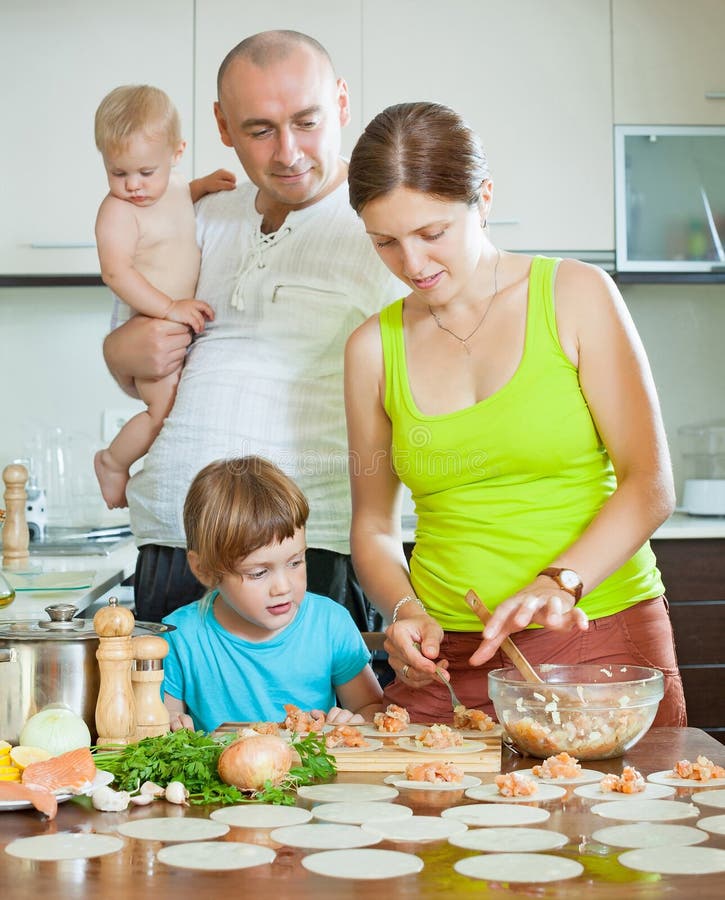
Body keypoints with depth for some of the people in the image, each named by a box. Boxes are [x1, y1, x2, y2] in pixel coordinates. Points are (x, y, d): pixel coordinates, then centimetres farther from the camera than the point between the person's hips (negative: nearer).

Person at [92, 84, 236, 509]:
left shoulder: (176, 186, 5)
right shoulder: (117, 211, -21)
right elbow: (115, 271, -30)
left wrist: (205, 184, 11)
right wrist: (169, 308, -34)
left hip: (188, 322, 8)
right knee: (167, 409, -14)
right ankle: (113, 463, 10)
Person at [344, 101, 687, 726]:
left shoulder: (576, 296, -1)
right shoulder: (374, 347, 6)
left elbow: (650, 485, -6)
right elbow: (373, 525, 12)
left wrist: (560, 582, -21)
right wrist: (404, 610, -8)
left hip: (602, 636, -2)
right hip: (447, 659, 2)